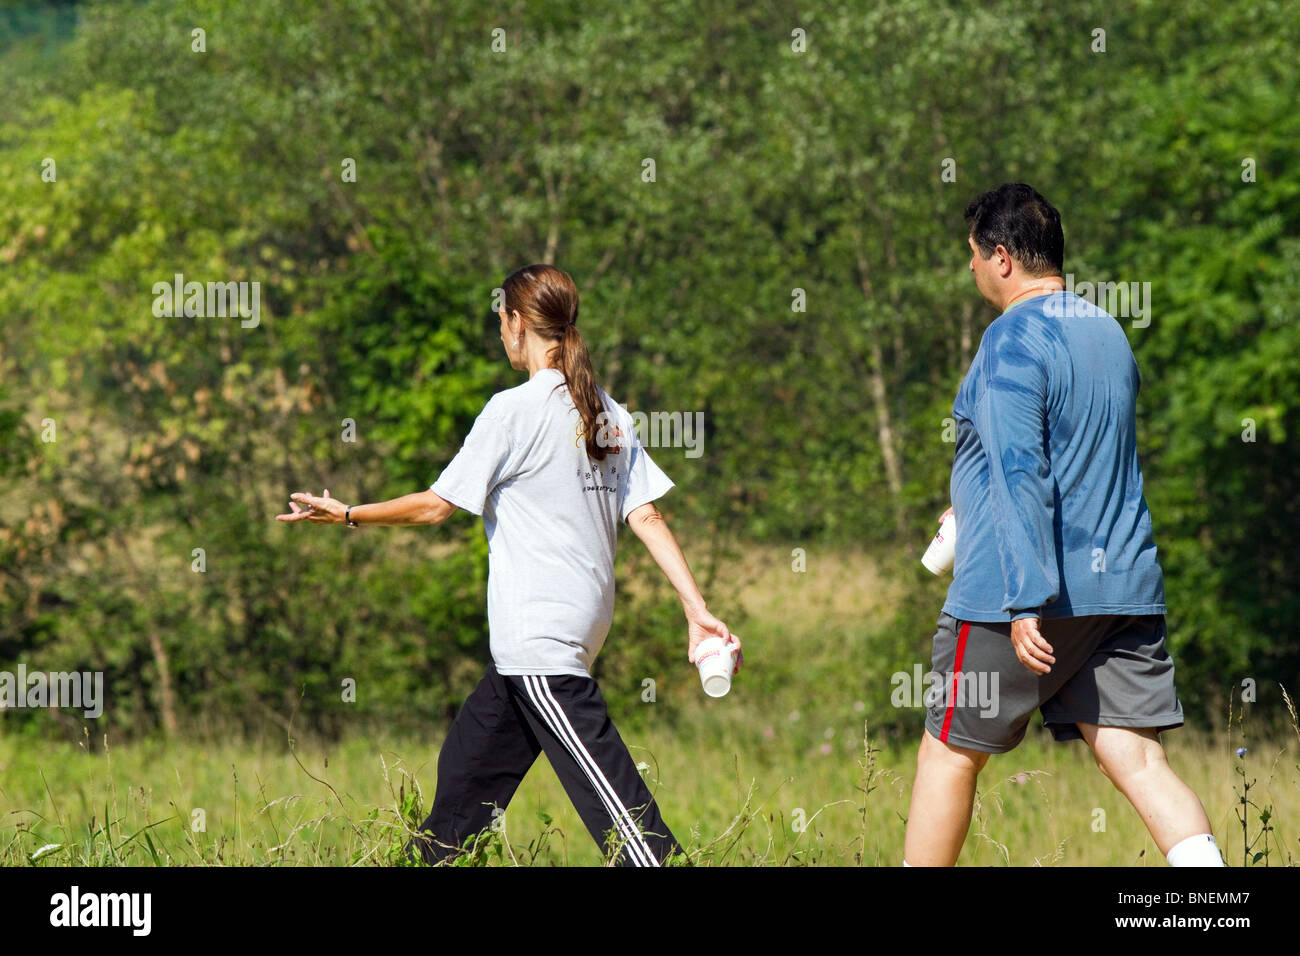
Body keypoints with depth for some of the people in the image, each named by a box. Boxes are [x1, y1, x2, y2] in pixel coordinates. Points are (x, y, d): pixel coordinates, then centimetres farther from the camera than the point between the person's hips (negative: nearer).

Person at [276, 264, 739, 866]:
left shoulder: (513, 410, -10)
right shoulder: (611, 416, 11)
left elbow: (438, 505, -7)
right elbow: (647, 518, 5)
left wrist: (347, 515, 5)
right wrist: (697, 611, 2)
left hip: (539, 631, -9)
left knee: (608, 791, -13)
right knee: (466, 766, 19)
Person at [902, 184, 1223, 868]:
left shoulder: (1013, 340, -11)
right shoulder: (1108, 332, 16)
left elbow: (1019, 472, -20)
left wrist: (1025, 599, -26)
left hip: (1023, 594, -7)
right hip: (1123, 583, 7)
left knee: (950, 753, 8)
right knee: (1137, 759, -1)